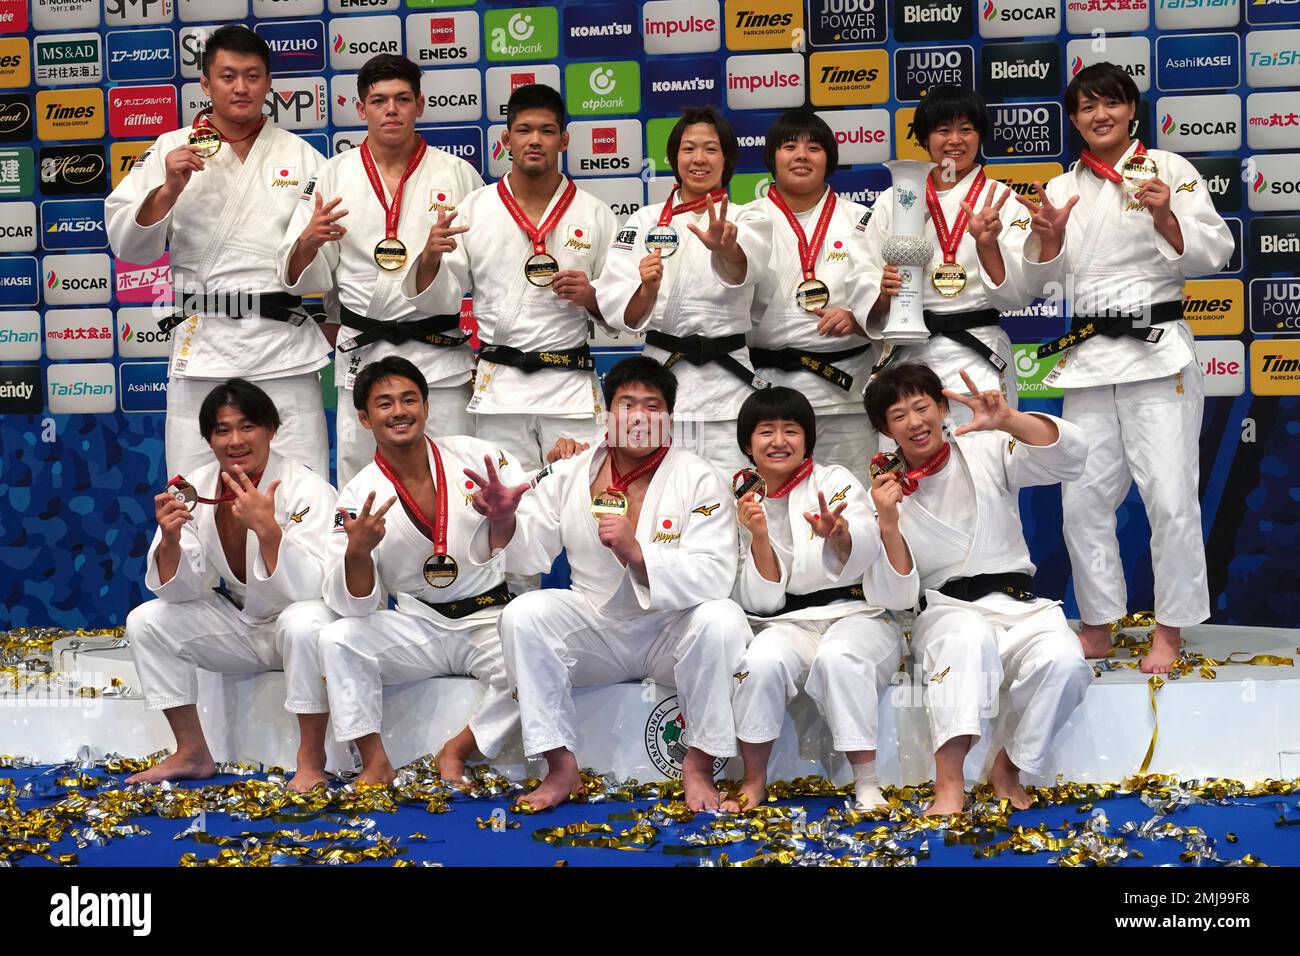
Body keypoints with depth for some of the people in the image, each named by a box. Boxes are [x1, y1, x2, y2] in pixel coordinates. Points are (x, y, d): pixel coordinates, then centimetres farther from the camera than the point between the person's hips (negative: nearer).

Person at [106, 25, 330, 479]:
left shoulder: (301, 156, 8)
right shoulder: (172, 150, 7)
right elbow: (128, 245, 2)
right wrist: (169, 190, -12)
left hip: (286, 344, 0)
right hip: (202, 343, 0)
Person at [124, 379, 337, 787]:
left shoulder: (307, 490, -21)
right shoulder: (195, 489, -7)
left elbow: (310, 589, -31)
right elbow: (180, 591, -7)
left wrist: (266, 527, -43)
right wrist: (170, 539, -28)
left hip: (299, 625, -5)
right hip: (240, 626, 5)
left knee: (302, 623, -37)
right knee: (145, 621, -10)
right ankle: (193, 754, 4)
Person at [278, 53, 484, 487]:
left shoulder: (458, 174, 3)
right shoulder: (333, 176, 6)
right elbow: (300, 277, 5)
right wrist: (309, 240, -14)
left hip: (441, 356, -1)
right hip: (362, 355, 1)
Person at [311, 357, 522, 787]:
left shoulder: (475, 456, -5)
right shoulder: (359, 497, -5)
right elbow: (354, 605, -9)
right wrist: (357, 552, -30)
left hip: (490, 617, -1)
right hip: (417, 626, 1)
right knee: (336, 641, -24)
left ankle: (455, 753, -7)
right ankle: (375, 764, -11)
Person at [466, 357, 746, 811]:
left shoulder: (699, 480, -9)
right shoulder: (570, 475, 2)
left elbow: (714, 576, -21)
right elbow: (528, 554, 0)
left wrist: (637, 553, -35)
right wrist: (503, 521, -23)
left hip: (673, 632, -2)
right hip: (596, 628, 2)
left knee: (721, 620, -32)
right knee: (523, 615, -22)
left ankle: (698, 766, -15)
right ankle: (562, 768, -14)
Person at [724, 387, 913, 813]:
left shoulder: (834, 480, 2)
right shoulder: (748, 504, 10)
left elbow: (864, 548, -20)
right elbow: (762, 602, 3)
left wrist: (837, 533, -43)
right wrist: (759, 536, -12)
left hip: (856, 614, -2)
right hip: (790, 622, 2)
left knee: (837, 657, -36)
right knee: (762, 661, -31)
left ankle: (866, 783, -29)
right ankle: (753, 781, -17)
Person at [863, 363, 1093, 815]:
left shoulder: (987, 451, 6)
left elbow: (1070, 456, -10)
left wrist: (1008, 421, -26)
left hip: (1015, 600, 1)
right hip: (943, 607, -1)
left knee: (1062, 660, -31)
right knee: (969, 637, -39)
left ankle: (1008, 767, -8)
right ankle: (949, 786, -47)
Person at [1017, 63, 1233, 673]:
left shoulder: (1169, 170, 1)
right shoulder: (1063, 189, 13)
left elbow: (1212, 254, -3)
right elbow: (1047, 282, 12)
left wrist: (1165, 217, -19)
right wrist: (1048, 238, -7)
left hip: (1158, 351, -4)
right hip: (1088, 356, 4)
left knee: (1170, 496, -4)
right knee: (1083, 498, 5)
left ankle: (1170, 631, 8)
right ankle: (1098, 627, 19)